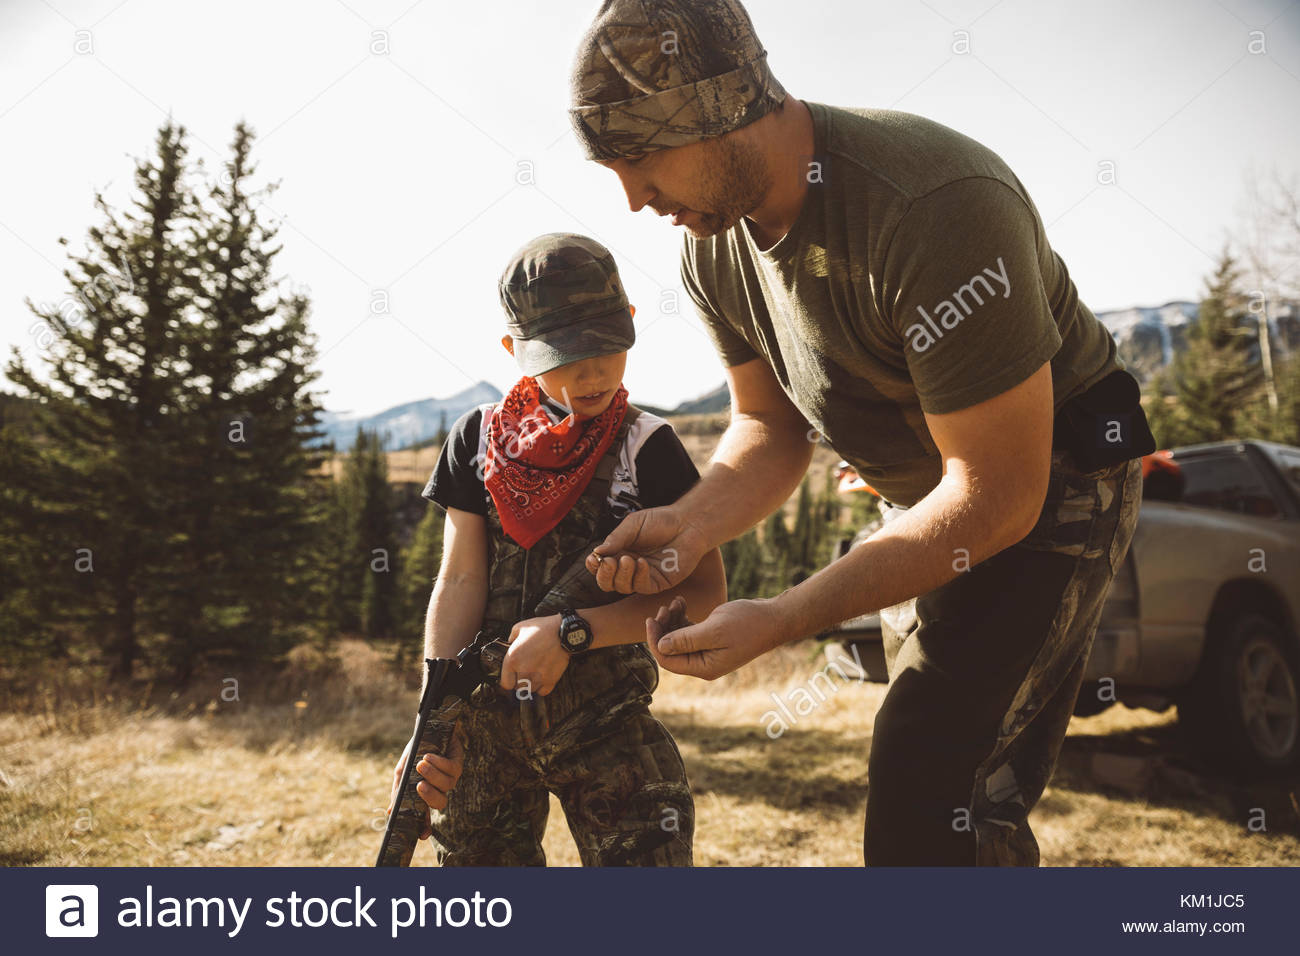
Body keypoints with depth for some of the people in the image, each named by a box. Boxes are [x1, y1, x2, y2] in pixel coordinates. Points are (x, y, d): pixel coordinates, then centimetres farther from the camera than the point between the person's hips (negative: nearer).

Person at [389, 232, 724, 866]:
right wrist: (432, 723, -9)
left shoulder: (648, 449, -3)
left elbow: (704, 592, -7)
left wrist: (573, 631, -17)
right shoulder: (480, 438, 4)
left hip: (605, 722, -2)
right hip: (484, 718, 3)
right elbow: (460, 581, 1)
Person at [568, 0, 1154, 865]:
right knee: (973, 798, 15)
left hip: (1048, 484, -8)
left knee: (928, 781, -21)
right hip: (925, 498, 8)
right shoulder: (715, 242, -8)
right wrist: (687, 526, -18)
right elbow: (773, 425, 4)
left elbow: (997, 496, -31)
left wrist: (778, 622, -33)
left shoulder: (936, 207, -34)